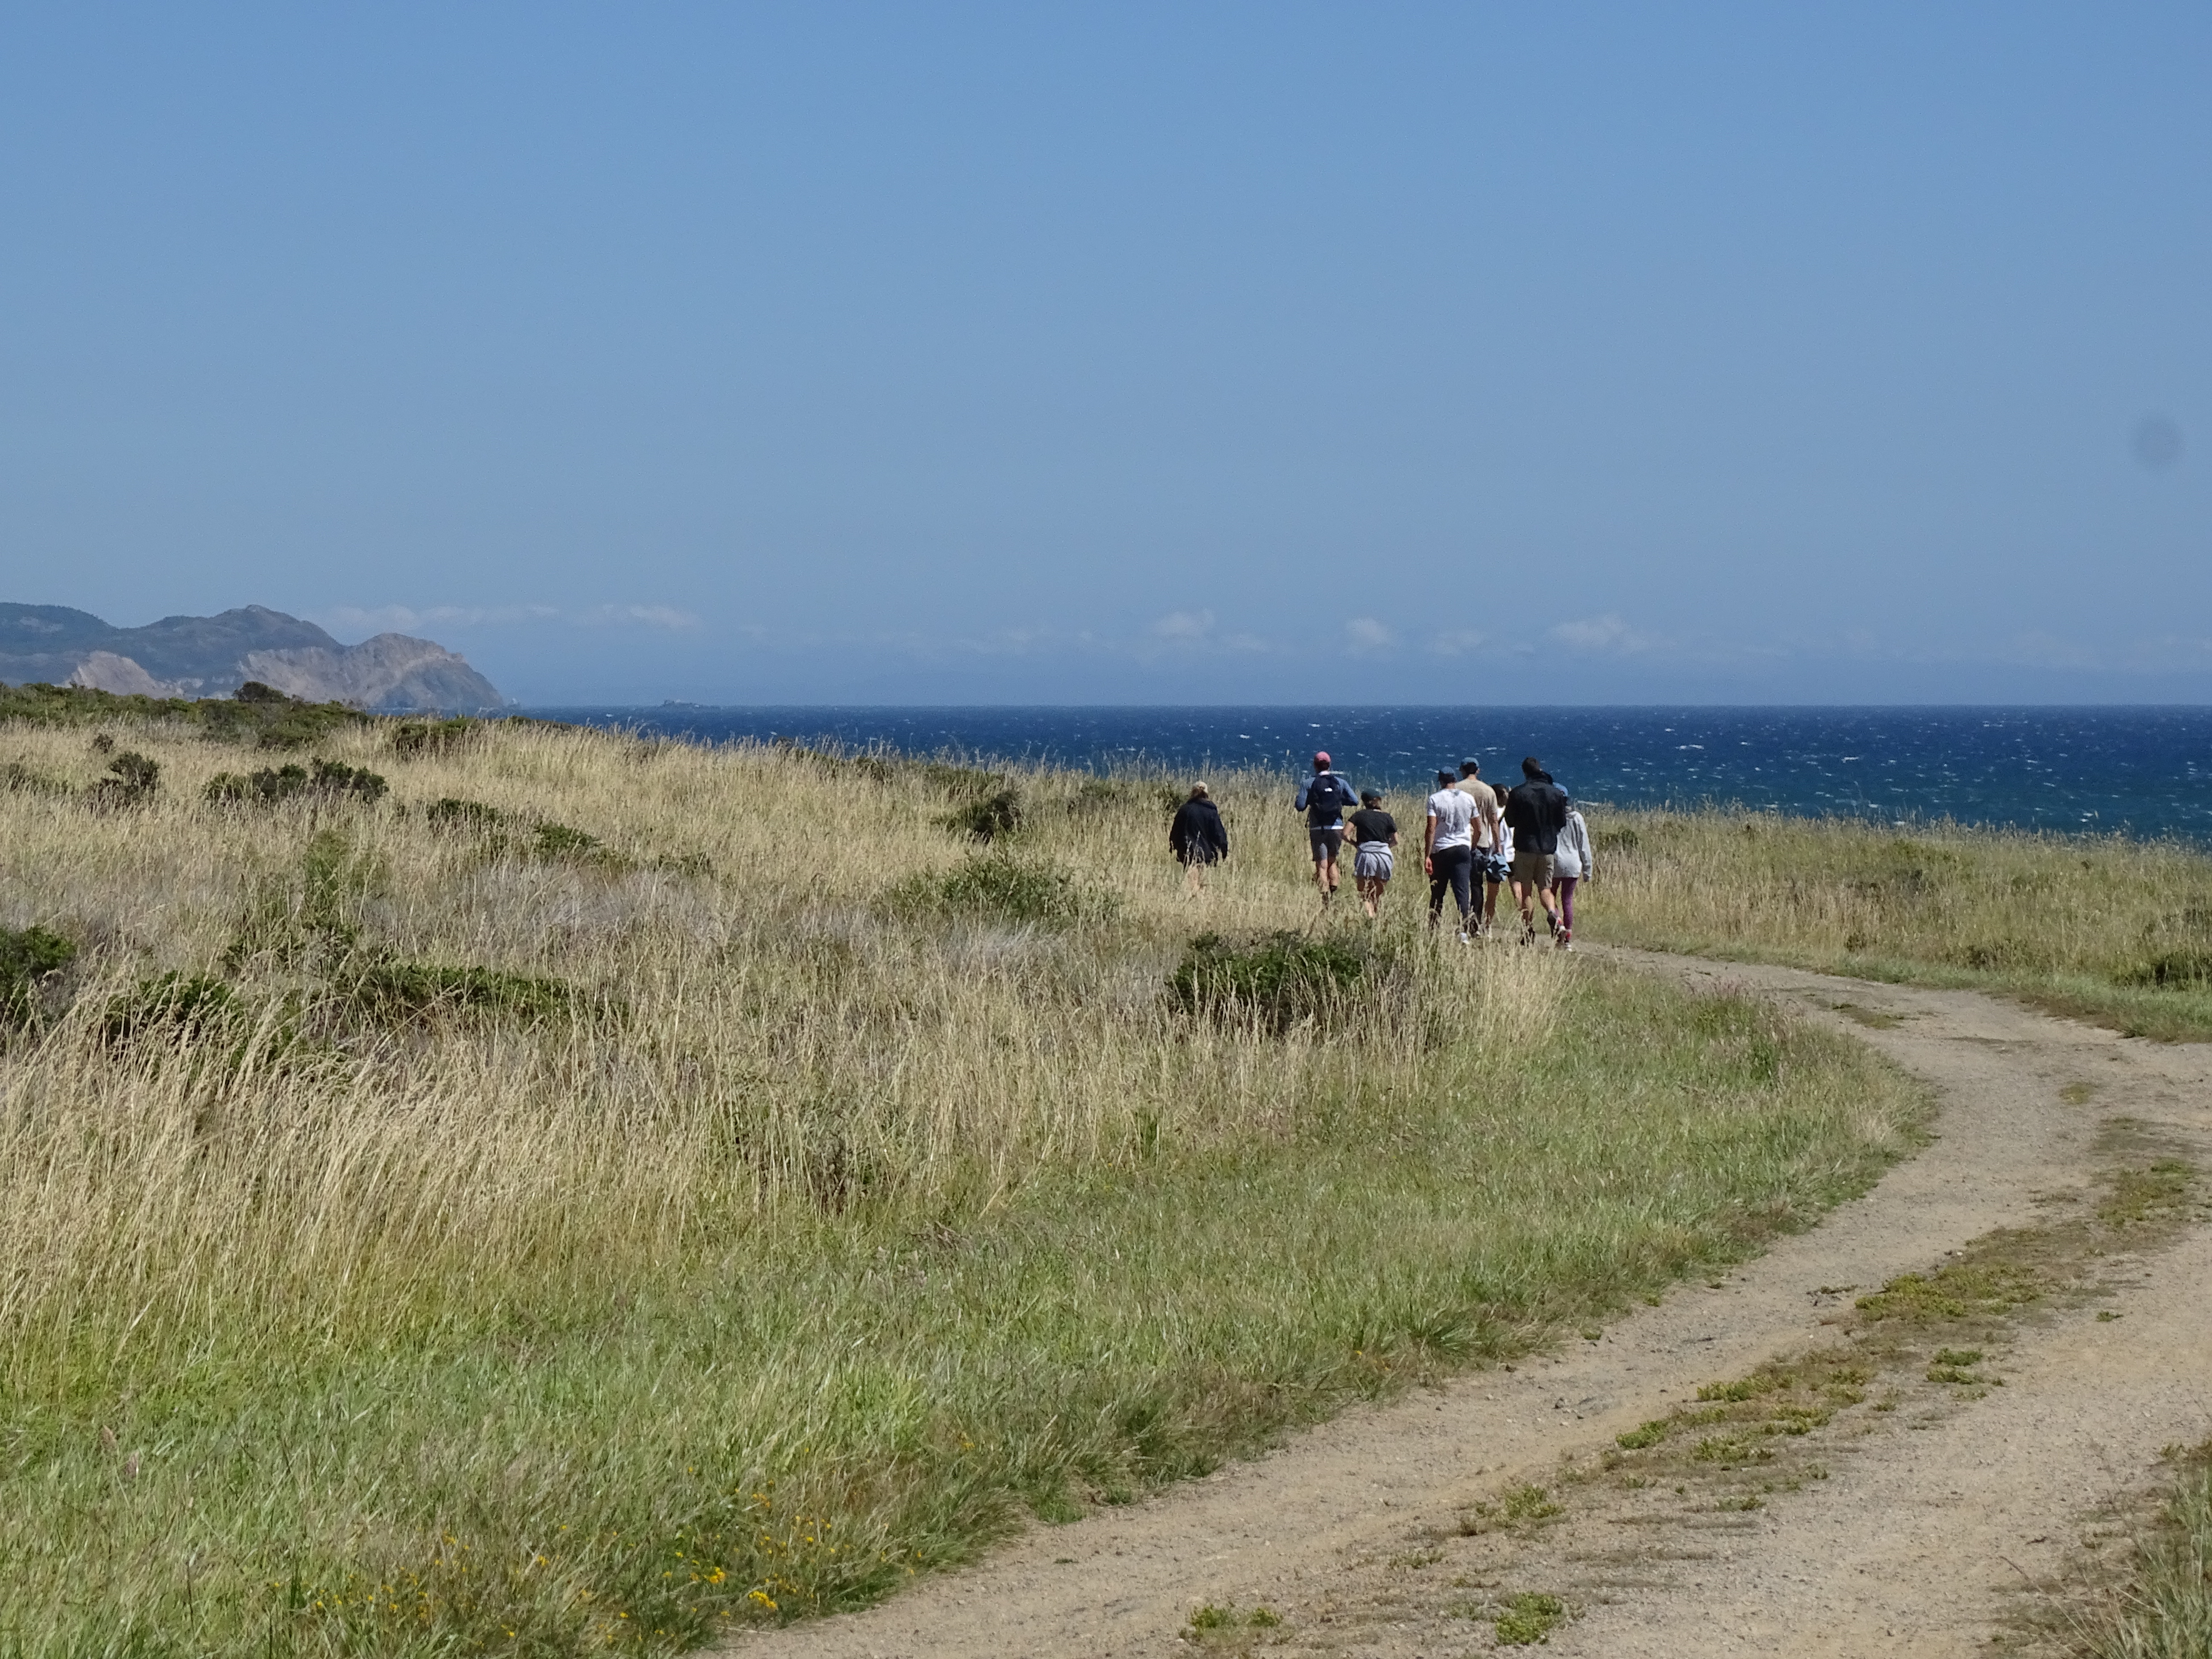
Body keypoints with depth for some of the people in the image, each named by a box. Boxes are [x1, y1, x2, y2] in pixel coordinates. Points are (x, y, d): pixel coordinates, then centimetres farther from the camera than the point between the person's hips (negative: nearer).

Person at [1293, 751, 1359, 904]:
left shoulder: (1308, 784, -3)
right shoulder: (1340, 783, 4)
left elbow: (1300, 807, -8)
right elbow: (1354, 800, -1)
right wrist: (1339, 799, 14)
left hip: (1318, 829, -2)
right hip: (1337, 828, 2)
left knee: (1322, 865, -1)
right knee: (1332, 862, 17)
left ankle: (1325, 895, -11)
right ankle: (1334, 893, 7)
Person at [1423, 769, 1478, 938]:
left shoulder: (1435, 799, -5)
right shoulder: (1469, 799, 5)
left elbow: (1432, 829, -12)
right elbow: (1477, 828, 13)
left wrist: (1427, 856, -13)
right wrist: (1473, 847, 30)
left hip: (1440, 851, -2)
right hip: (1463, 849, 2)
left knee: (1437, 895, 8)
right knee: (1463, 892, -4)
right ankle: (1464, 932, -15)